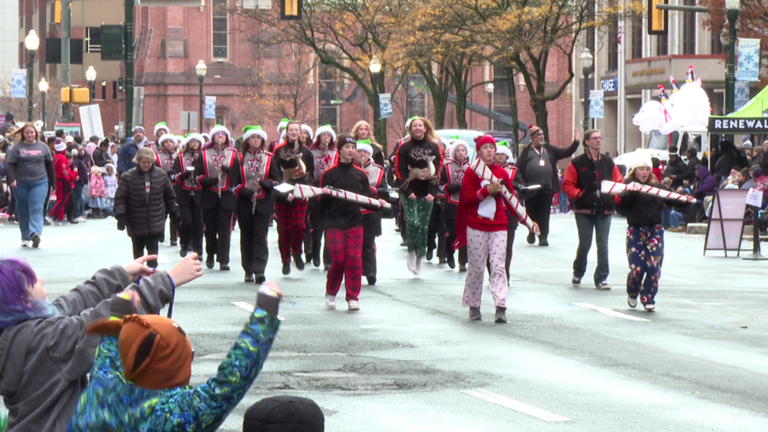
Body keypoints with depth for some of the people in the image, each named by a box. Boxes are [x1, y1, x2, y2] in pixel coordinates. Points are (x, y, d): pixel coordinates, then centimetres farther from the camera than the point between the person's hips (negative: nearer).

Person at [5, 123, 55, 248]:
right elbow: (10, 165, -2)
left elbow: (50, 165, 12)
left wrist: (52, 183, 12)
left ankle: (35, 233, -27)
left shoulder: (43, 147, 7)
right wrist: (11, 179, -18)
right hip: (21, 184, 0)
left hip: (39, 183, 0)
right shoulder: (17, 148, 3)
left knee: (36, 209, -14)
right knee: (23, 211, 6)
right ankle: (25, 238, 14)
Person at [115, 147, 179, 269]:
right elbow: (120, 198, -10)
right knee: (138, 249, 14)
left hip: (155, 223, 0)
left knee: (153, 249, -7)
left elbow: (169, 195, 13)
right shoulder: (128, 177, -9)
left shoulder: (161, 175, 0)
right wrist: (120, 215, -18)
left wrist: (174, 209, 15)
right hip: (136, 224, 0)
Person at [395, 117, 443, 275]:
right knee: (413, 222, -16)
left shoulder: (433, 147, 6)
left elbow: (436, 171, 2)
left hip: (426, 194, 2)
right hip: (409, 193, -2)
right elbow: (401, 171, -4)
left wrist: (432, 192, -9)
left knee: (423, 226, 2)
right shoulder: (404, 147, 2)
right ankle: (411, 252, 3)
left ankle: (419, 258, 13)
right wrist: (408, 192, -14)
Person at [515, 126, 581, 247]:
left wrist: (575, 142, -1)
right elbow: (518, 166, 2)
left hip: (547, 188, 1)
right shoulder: (527, 151, 8)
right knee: (531, 213, 5)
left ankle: (543, 237, 1)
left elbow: (566, 152, 12)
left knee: (544, 213, -2)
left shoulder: (549, 149, 14)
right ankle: (532, 233, 26)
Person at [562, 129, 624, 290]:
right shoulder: (577, 163, -2)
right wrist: (578, 195, -16)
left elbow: (619, 183, 10)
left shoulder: (609, 163, 8)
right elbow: (567, 184, -2)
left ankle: (602, 278, 5)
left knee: (603, 245, 0)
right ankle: (577, 274, 24)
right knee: (584, 244, 3)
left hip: (604, 209, 2)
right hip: (584, 209, -2)